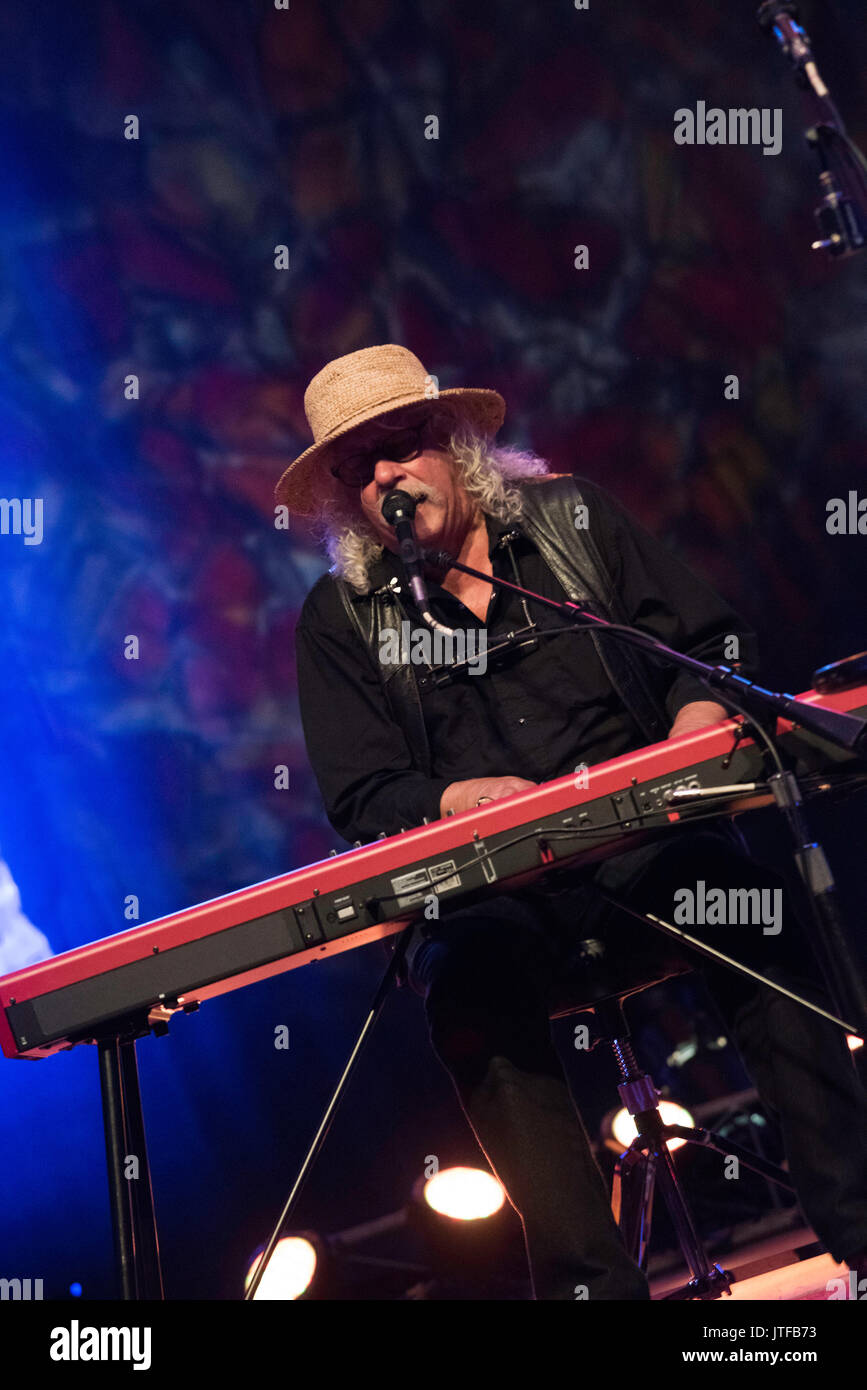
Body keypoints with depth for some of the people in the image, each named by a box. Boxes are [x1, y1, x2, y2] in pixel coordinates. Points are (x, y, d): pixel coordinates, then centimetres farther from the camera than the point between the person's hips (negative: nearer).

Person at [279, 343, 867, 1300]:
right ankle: (593, 1280, -29)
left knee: (744, 902, -31)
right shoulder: (339, 618, 9)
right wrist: (466, 797, -18)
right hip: (483, 884, 0)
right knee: (470, 980, -34)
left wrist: (698, 715, -11)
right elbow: (362, 797, 2)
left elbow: (711, 643, 12)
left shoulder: (571, 518, 12)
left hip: (641, 835, 1)